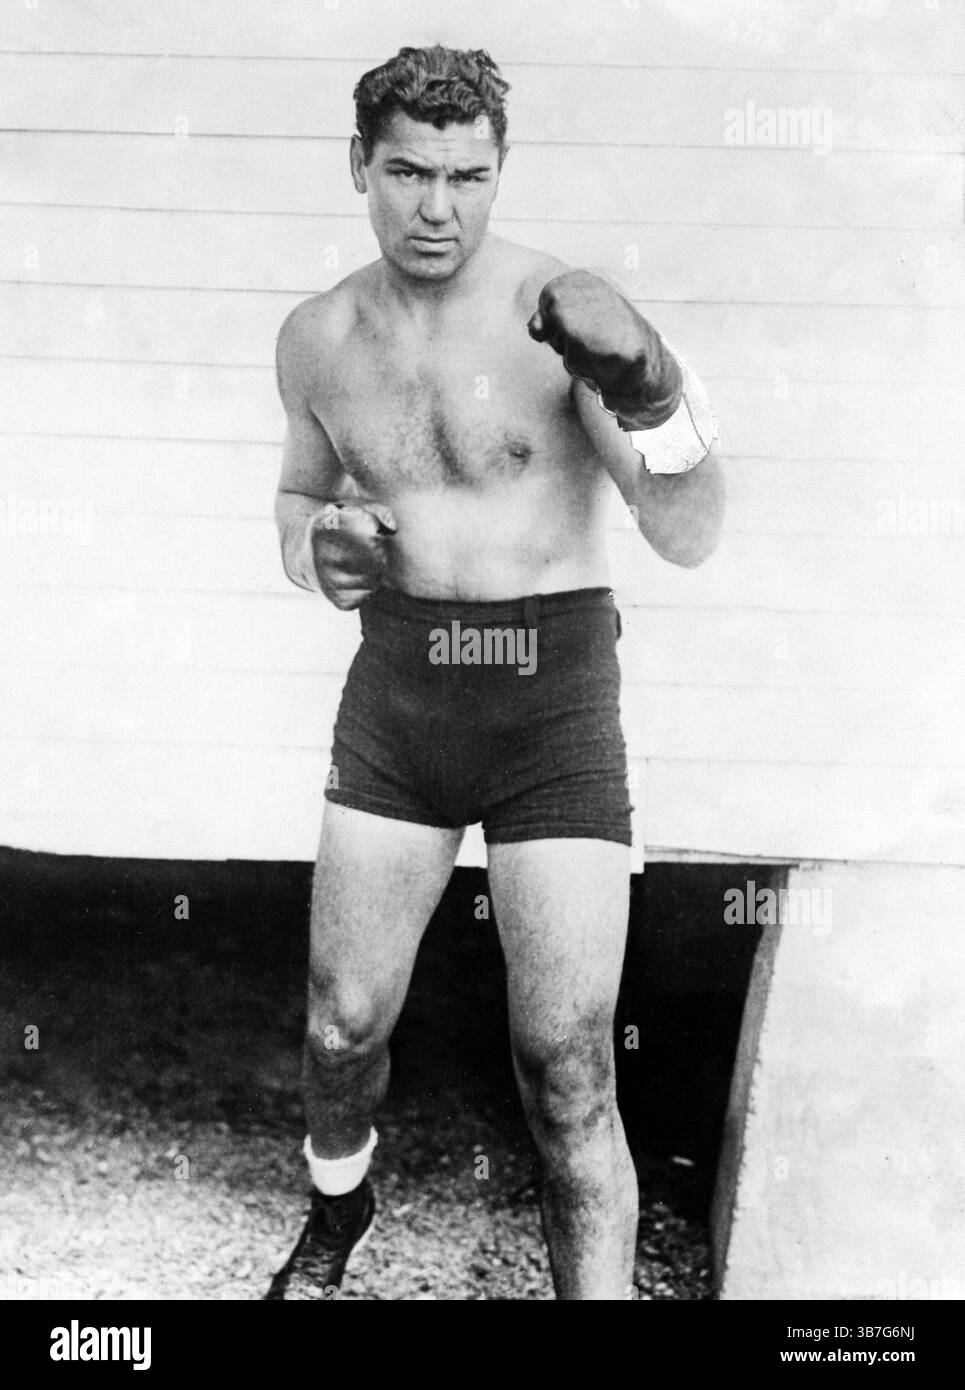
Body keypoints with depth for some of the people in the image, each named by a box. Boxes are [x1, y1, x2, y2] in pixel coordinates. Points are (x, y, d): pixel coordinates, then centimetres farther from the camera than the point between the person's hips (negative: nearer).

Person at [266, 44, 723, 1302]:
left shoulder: (565, 315, -12)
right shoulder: (320, 337, 3)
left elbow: (689, 538, -17)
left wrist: (652, 393, -36)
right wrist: (313, 551, -5)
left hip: (556, 694, -3)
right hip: (397, 690, 4)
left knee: (569, 1072, -6)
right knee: (345, 1022, 13)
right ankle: (338, 1210, 45)